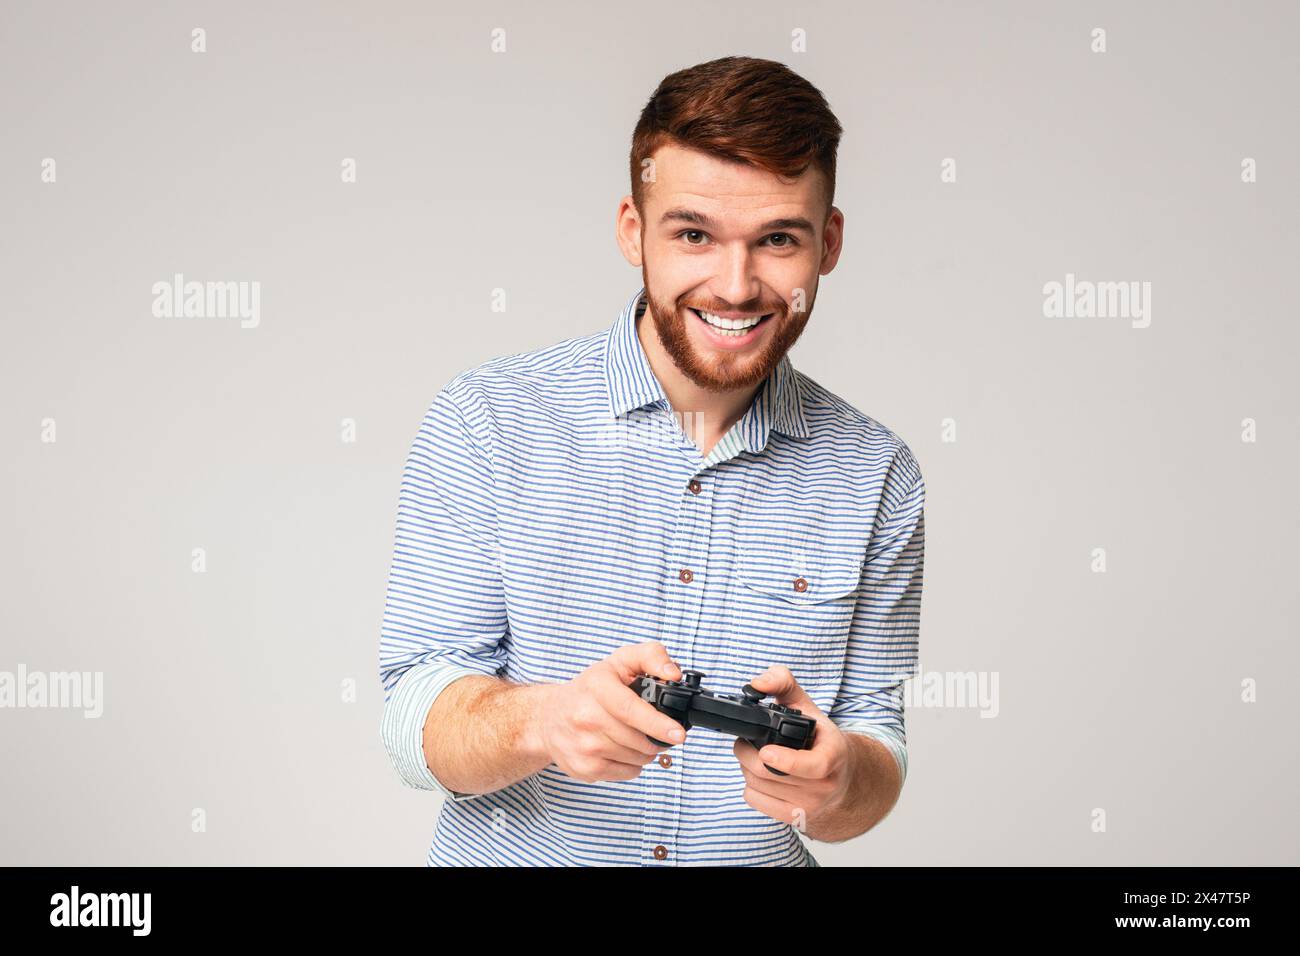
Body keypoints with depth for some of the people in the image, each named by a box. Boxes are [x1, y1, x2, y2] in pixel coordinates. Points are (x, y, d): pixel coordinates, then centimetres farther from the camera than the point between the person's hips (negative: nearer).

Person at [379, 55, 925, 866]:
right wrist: (543, 720, -26)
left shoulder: (876, 476, 1)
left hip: (762, 860, 1)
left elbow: (877, 736, 4)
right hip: (515, 857, -1)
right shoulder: (484, 424, -5)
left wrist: (834, 778, -17)